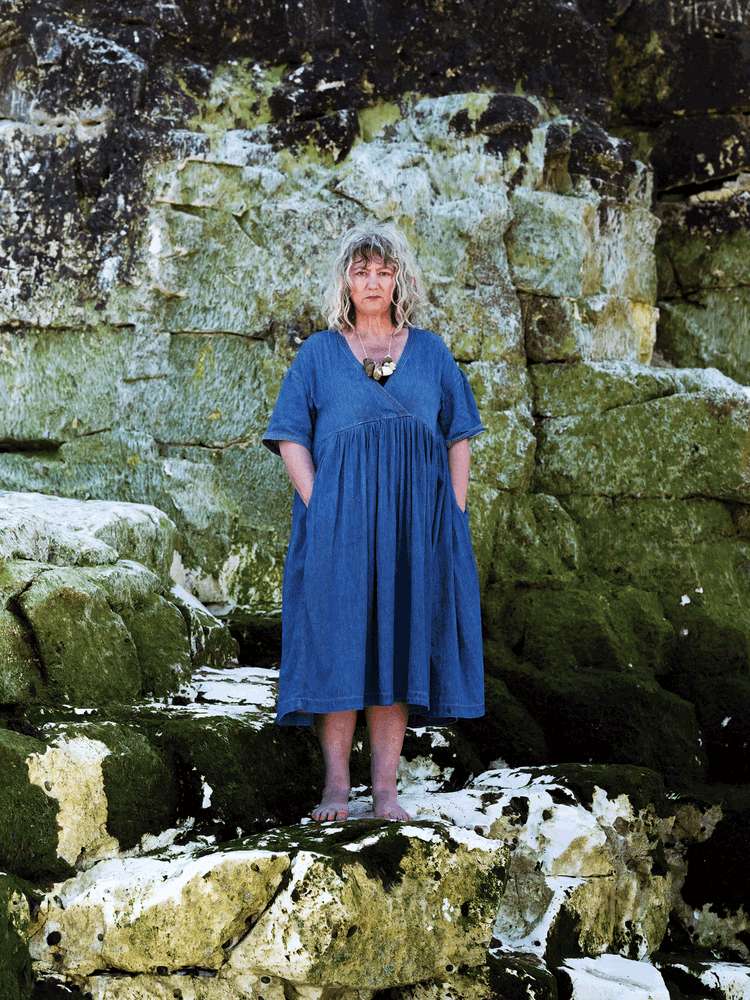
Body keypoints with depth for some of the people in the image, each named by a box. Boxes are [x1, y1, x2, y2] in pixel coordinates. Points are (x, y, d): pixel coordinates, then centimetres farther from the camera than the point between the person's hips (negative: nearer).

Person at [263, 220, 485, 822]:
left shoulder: (432, 354, 14)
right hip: (338, 518, -1)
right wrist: (316, 503, -10)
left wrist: (454, 512, 1)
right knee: (337, 638, -8)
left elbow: (459, 437, 13)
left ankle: (385, 787, 0)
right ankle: (336, 785, -5)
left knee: (398, 640, -1)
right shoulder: (318, 354, 10)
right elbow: (290, 438, 5)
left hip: (415, 518, 2)